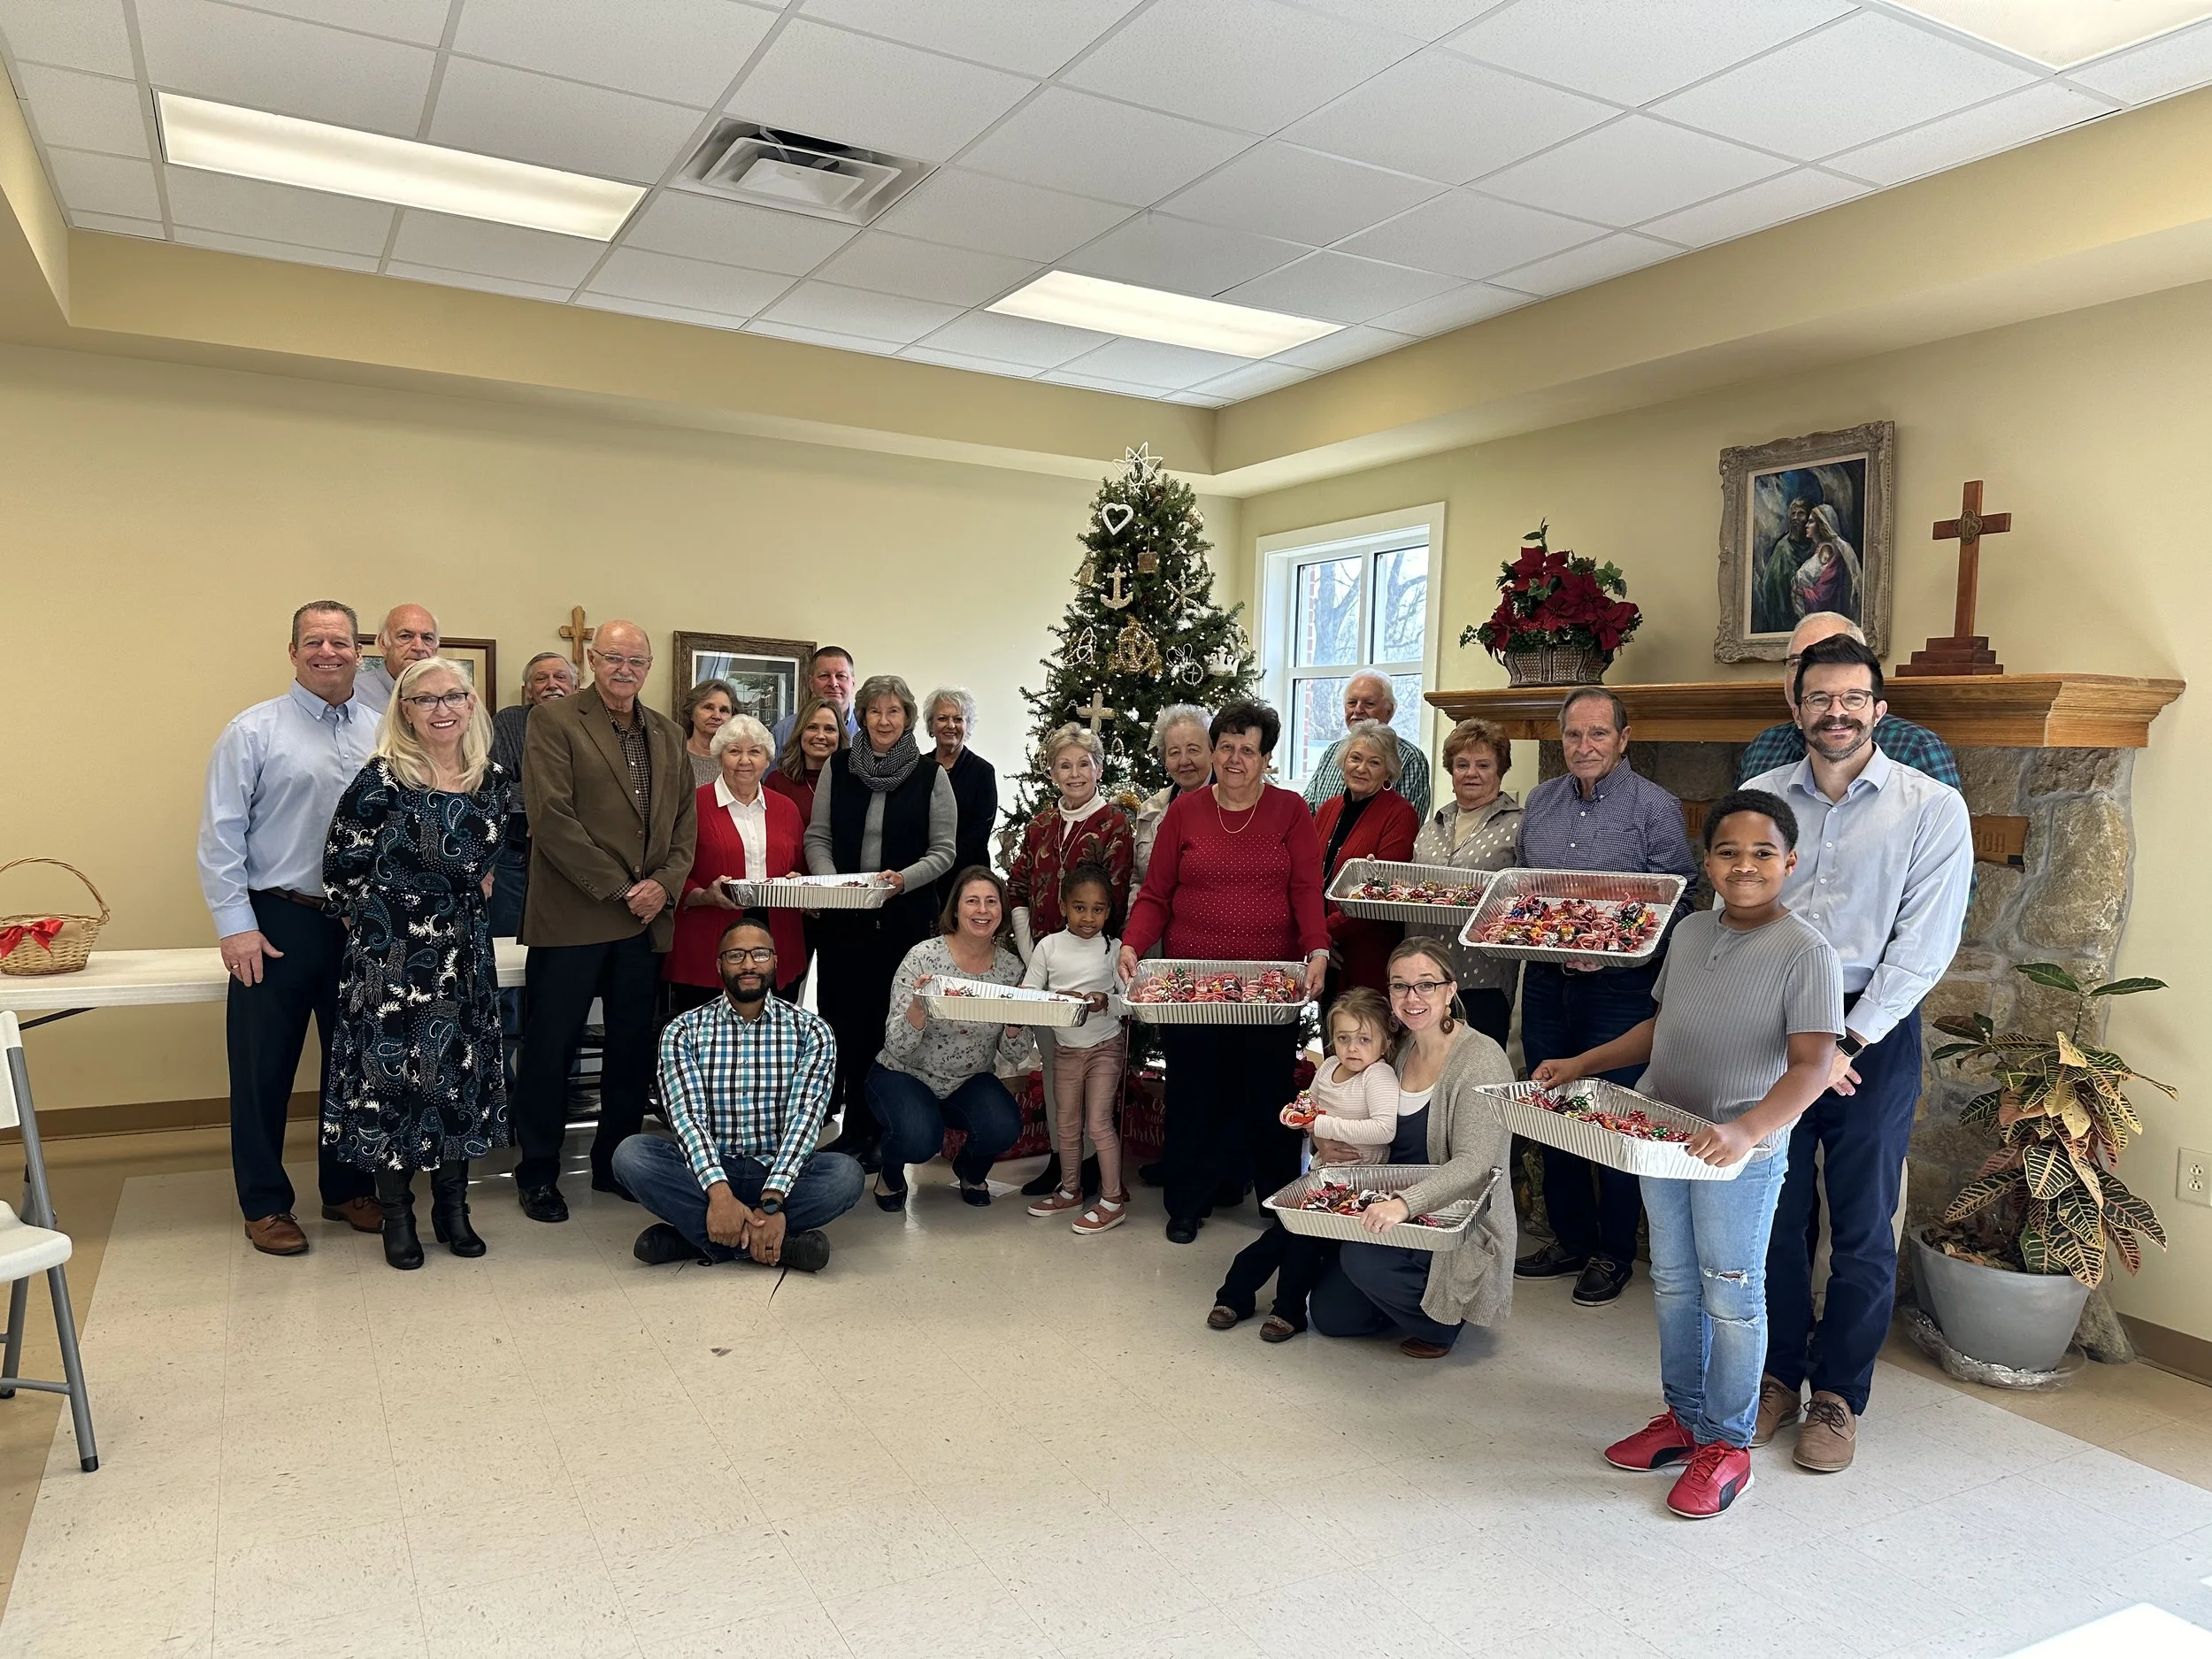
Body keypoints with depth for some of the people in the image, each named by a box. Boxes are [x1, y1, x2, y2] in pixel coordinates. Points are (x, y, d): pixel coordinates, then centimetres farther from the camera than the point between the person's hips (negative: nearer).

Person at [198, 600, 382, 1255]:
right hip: (277, 924, -3)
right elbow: (221, 834, -6)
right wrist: (236, 925, -11)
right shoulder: (255, 731, -4)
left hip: (362, 925, 4)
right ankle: (265, 1205, 20)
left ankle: (347, 1189, 29)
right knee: (264, 1070, 5)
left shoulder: (381, 734, 5)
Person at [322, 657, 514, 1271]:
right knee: (392, 1069, 2)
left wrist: (474, 890, 10)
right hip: (392, 950, -4)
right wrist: (373, 923, 2)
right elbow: (341, 864, -6)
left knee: (462, 1070, 10)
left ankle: (452, 1207, 24)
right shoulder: (382, 779, -13)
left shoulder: (492, 778, 2)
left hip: (464, 948, 5)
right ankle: (397, 1215, 17)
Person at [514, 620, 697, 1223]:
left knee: (633, 1048, 11)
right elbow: (551, 816, -12)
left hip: (647, 918, 5)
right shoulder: (554, 720, -3)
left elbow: (686, 821, 13)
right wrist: (618, 888, -14)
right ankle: (537, 1173, 17)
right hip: (573, 918, -5)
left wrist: (664, 883, -5)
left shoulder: (669, 734, 14)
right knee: (550, 1048, 3)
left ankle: (614, 1164, 25)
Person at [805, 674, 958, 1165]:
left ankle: (871, 1131, 13)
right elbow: (818, 838, 9)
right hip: (841, 917, 2)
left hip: (904, 918, -2)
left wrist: (904, 879, -16)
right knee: (843, 1018, 2)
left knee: (889, 1022, 1)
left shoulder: (931, 777, 1)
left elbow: (943, 850, 1)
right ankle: (854, 1128, 15)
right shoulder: (837, 770, 7)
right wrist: (828, 879, -10)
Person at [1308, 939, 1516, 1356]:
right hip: (1392, 1210, 7)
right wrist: (1324, 1145, -5)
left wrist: (1406, 1203, -42)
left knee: (1363, 1258, -30)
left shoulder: (1480, 1061, -19)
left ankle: (1441, 1322, -2)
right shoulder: (1401, 1050, 4)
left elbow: (1474, 1165, -28)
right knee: (1328, 1314, 3)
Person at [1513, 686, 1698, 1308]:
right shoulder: (1539, 801, 9)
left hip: (1618, 985, -5)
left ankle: (1614, 1253, 22)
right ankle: (1570, 1238, 29)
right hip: (1545, 980, 5)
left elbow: (1678, 899, -10)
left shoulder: (1655, 806, -7)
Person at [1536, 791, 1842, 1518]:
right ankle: (1683, 1418, 35)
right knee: (1674, 1285, 18)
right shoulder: (1691, 932, 6)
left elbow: (1810, 1066, -22)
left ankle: (1726, 1445, 23)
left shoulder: (1806, 953, -15)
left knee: (1731, 1297, 6)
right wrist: (1581, 1064, 12)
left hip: (1740, 1153, -6)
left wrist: (1747, 1130, -37)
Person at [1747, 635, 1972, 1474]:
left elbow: (1924, 944, -8)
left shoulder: (1932, 807, -4)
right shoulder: (1761, 797, 3)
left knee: (1861, 1228, 7)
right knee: (1773, 1214, 9)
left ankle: (1838, 1396, 22)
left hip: (1873, 1035, -2)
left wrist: (1848, 1043, -12)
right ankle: (1777, 1377, 25)